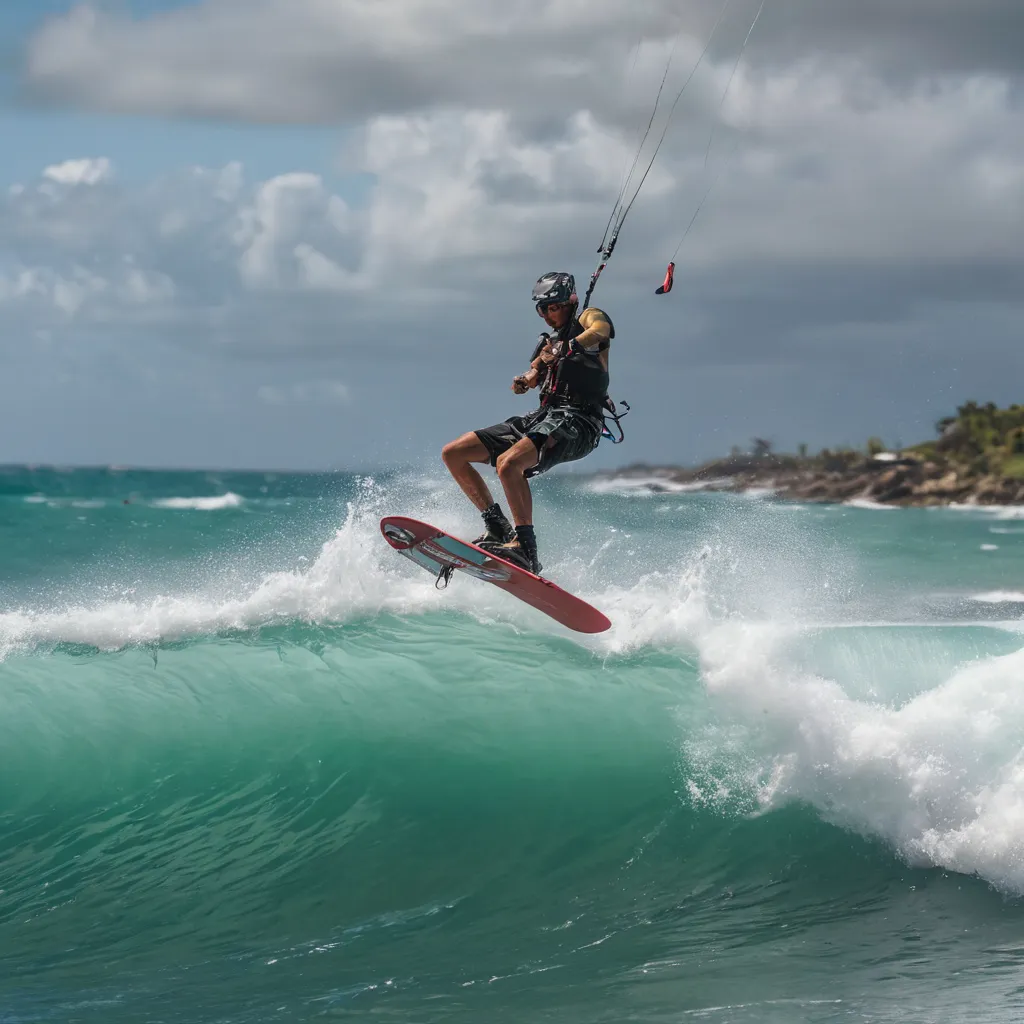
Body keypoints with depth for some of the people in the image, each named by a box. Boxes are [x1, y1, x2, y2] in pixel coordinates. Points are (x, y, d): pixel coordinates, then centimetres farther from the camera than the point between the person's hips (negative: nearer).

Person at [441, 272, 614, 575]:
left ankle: (526, 550, -35)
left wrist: (566, 348, -37)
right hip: (543, 414, 9)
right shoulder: (550, 340, 28)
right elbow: (533, 377, 16)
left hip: (577, 422, -9)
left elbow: (600, 330, -20)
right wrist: (524, 381, -9)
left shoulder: (589, 317, 5)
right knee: (453, 454, 5)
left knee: (508, 462, -35)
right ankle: (498, 527, 4)